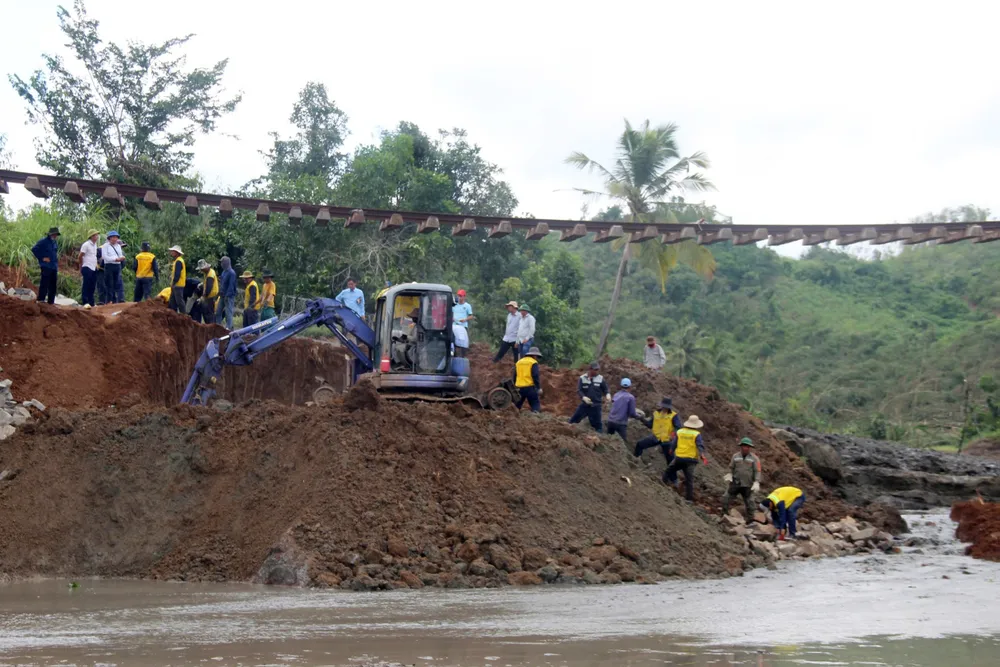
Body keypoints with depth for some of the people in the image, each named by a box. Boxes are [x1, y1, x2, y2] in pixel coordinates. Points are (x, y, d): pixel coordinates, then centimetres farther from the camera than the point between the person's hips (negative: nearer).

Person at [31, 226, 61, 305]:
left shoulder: (55, 242, 17)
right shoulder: (43, 241, -6)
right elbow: (34, 250, -10)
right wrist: (42, 258, -11)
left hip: (54, 267, 8)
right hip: (46, 267, -8)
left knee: (53, 285, 8)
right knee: (44, 284, -12)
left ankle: (51, 301, 12)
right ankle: (41, 299, -11)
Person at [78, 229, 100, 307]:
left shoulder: (95, 245, 15)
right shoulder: (86, 245, -10)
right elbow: (80, 256, -7)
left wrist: (96, 264, 12)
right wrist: (81, 268, -1)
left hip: (94, 268, 8)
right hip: (87, 268, -8)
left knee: (92, 287, 10)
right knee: (86, 286, -7)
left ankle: (91, 303, 14)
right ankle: (85, 302, -8)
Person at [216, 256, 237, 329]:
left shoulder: (231, 273, -14)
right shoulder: (224, 272, 15)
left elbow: (231, 285, -19)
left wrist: (227, 296, -22)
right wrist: (220, 292, 13)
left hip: (229, 296, -9)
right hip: (222, 296, 9)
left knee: (228, 312, -7)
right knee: (218, 312, 10)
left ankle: (229, 327, -5)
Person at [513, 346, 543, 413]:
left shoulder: (518, 362, 16)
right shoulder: (533, 363, -4)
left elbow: (515, 376, 19)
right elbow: (536, 376, -13)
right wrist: (539, 388, -13)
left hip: (519, 387, 6)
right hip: (530, 387, -6)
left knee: (517, 405, 18)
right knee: (535, 404, -3)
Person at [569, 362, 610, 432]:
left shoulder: (600, 378, -1)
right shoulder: (582, 378, -4)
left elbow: (606, 389, 5)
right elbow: (579, 390, -8)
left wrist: (608, 394, -19)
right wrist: (583, 397, -28)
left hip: (596, 406, 0)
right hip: (584, 404, 0)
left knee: (597, 424, 4)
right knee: (574, 420, 6)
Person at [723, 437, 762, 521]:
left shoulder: (754, 458, -3)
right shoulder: (736, 456, 5)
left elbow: (757, 471, -6)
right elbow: (731, 467, 13)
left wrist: (756, 483, -17)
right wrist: (729, 475, -5)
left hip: (747, 485, -2)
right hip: (735, 483, 2)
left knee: (749, 503, 4)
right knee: (726, 498, -5)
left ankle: (750, 520, 13)